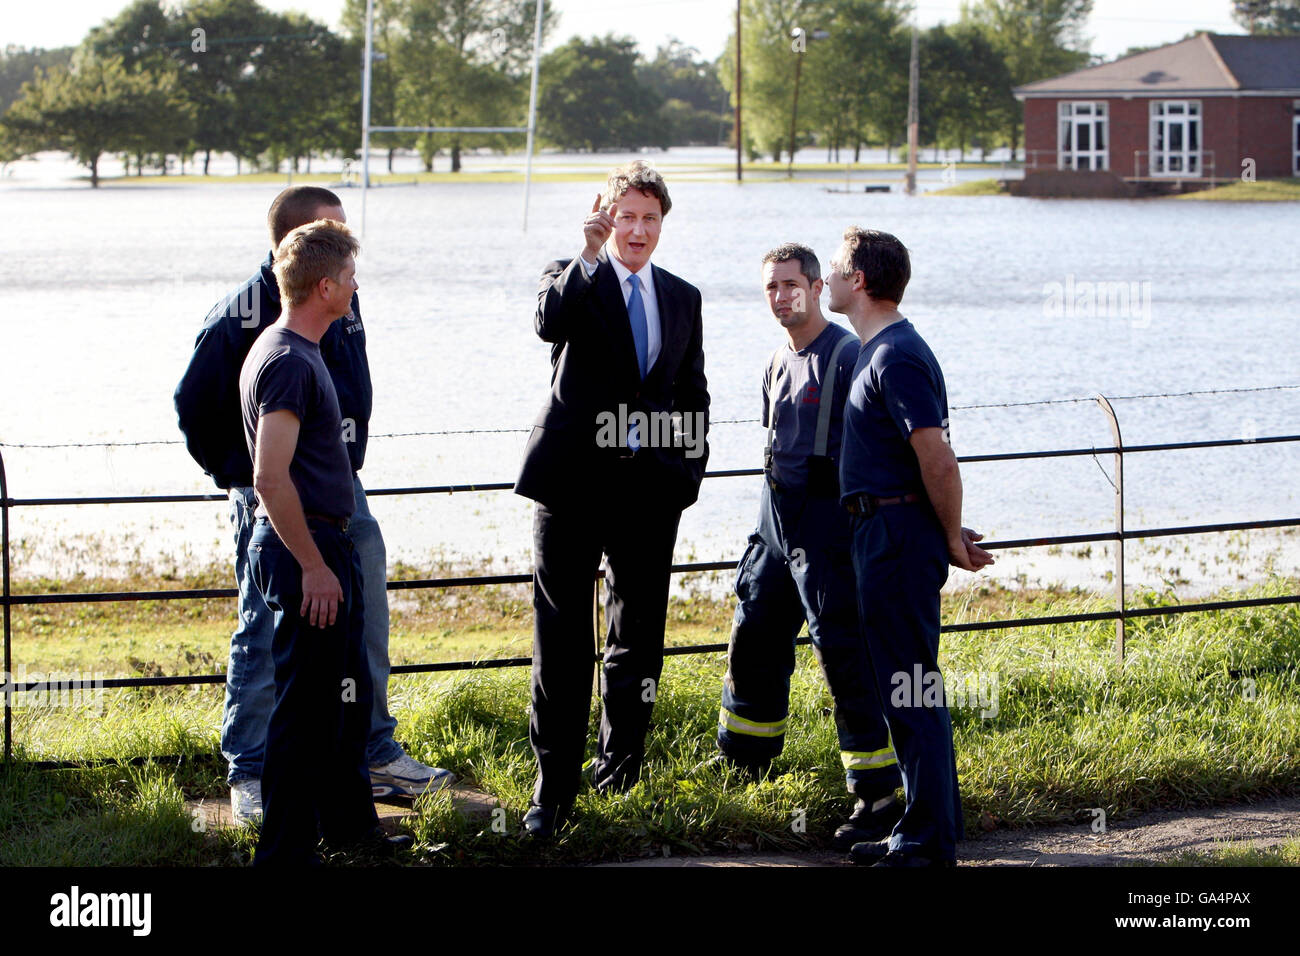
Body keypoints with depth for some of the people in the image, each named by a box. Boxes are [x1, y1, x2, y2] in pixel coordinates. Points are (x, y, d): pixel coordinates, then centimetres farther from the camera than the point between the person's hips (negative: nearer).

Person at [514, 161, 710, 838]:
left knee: (639, 636, 11)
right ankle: (554, 787, 0)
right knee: (561, 640, -3)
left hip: (650, 489, 4)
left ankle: (619, 768, 25)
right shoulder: (574, 279, 1)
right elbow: (550, 324, -23)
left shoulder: (683, 298, 13)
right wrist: (589, 257, -29)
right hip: (573, 484, -4)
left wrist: (687, 470, 7)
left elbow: (694, 395, 18)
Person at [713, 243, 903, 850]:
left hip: (825, 520, -8)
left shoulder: (848, 355, -12)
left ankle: (878, 794, -9)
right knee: (755, 639, 15)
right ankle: (745, 758, 34)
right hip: (775, 515, 8)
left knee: (843, 652, -11)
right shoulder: (779, 362, 14)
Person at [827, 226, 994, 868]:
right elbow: (931, 461, 22)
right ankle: (925, 831, 20)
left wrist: (952, 539, -10)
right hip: (883, 533, 11)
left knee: (911, 691, -7)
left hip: (898, 535, -11)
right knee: (902, 688, 14)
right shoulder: (880, 351, 17)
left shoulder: (896, 357, -17)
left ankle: (928, 844, -3)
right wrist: (949, 533, 18)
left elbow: (938, 460, -21)